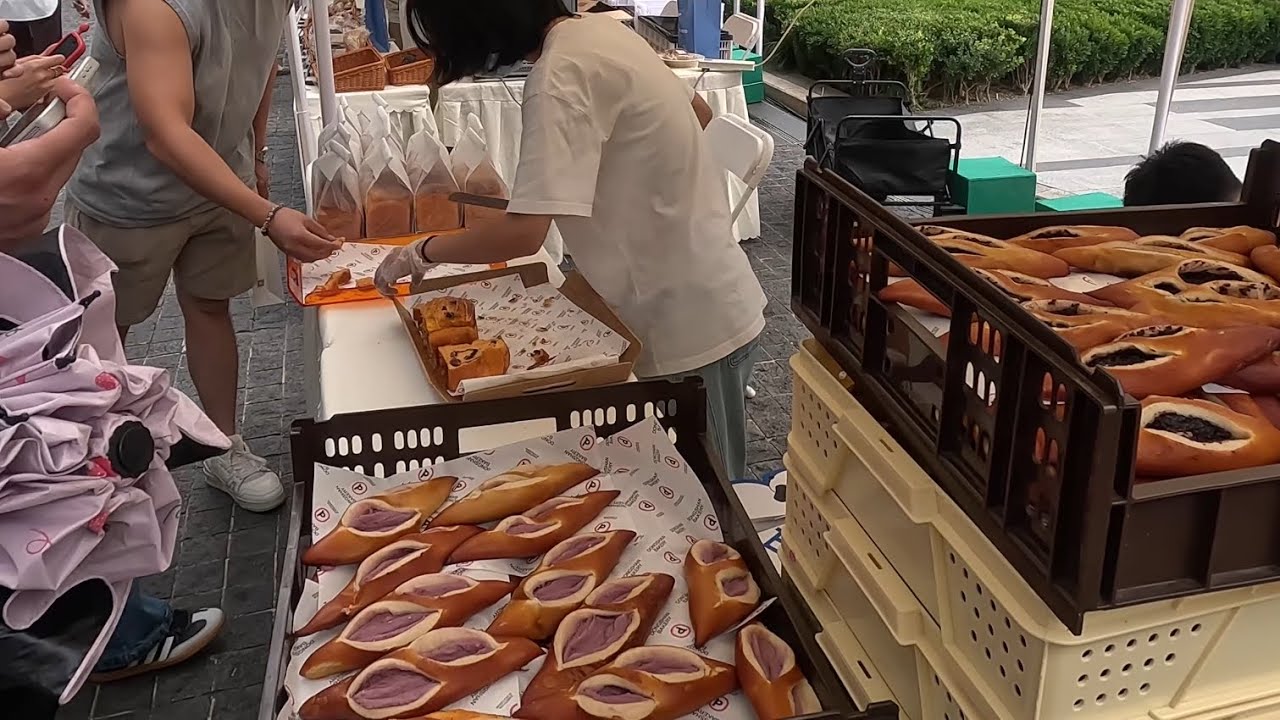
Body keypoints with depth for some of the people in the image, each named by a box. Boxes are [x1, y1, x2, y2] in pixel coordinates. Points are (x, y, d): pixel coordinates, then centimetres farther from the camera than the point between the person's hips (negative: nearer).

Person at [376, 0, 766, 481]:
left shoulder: (560, 75, -23)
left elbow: (522, 235, -28)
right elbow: (699, 112, 18)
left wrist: (419, 253, -12)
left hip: (691, 322, -9)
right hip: (706, 303, 9)